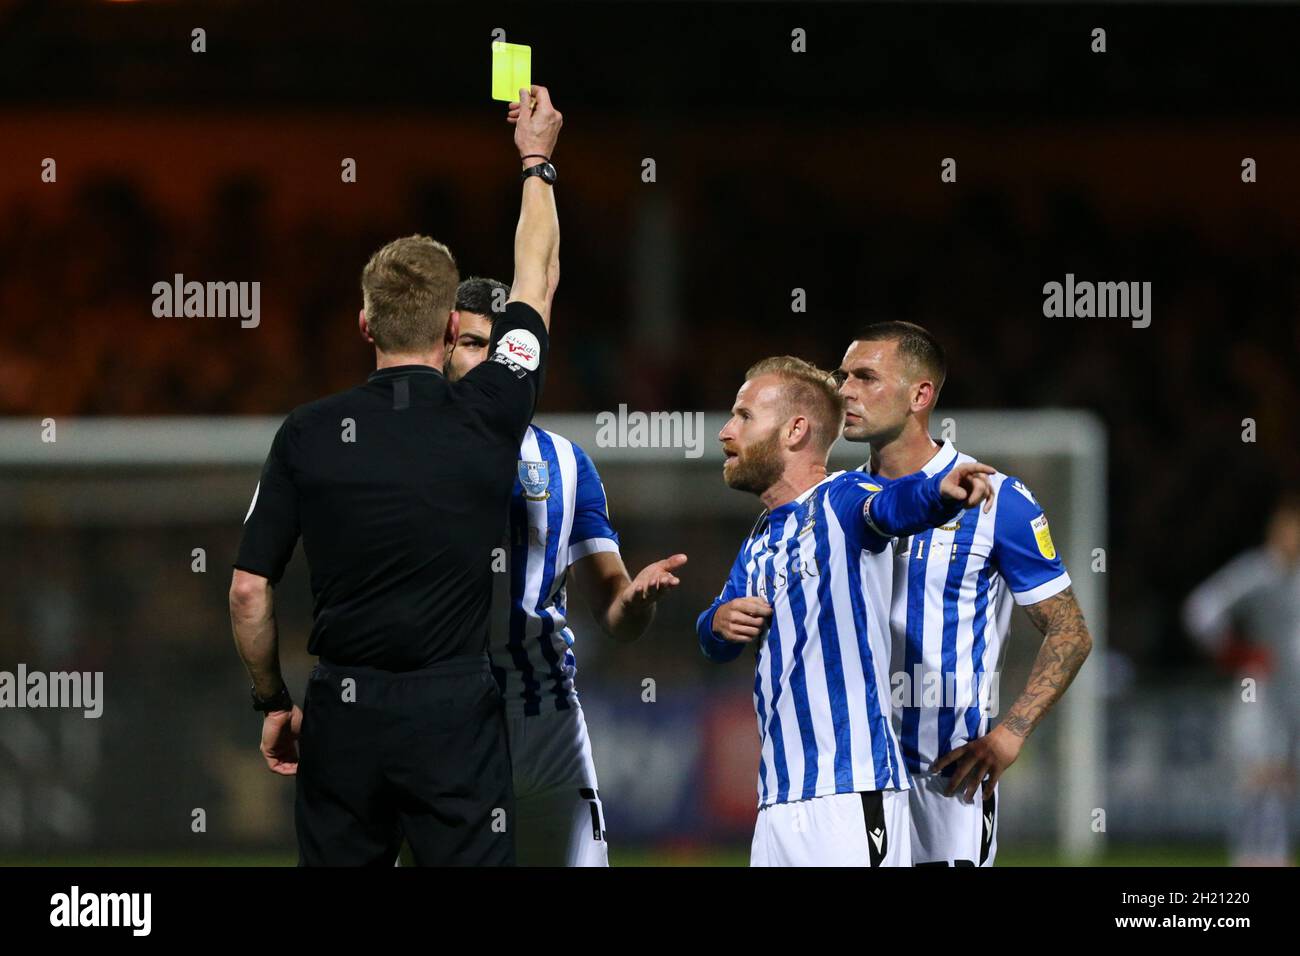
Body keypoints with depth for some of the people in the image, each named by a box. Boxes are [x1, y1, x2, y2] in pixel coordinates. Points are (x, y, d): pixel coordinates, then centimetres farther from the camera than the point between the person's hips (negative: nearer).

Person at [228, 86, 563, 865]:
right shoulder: (487, 418, -4)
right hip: (453, 708, -2)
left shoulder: (309, 435, -3)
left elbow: (248, 591, -2)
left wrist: (272, 703, 13)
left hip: (342, 712, 2)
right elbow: (536, 279, 13)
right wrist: (537, 162, 27)